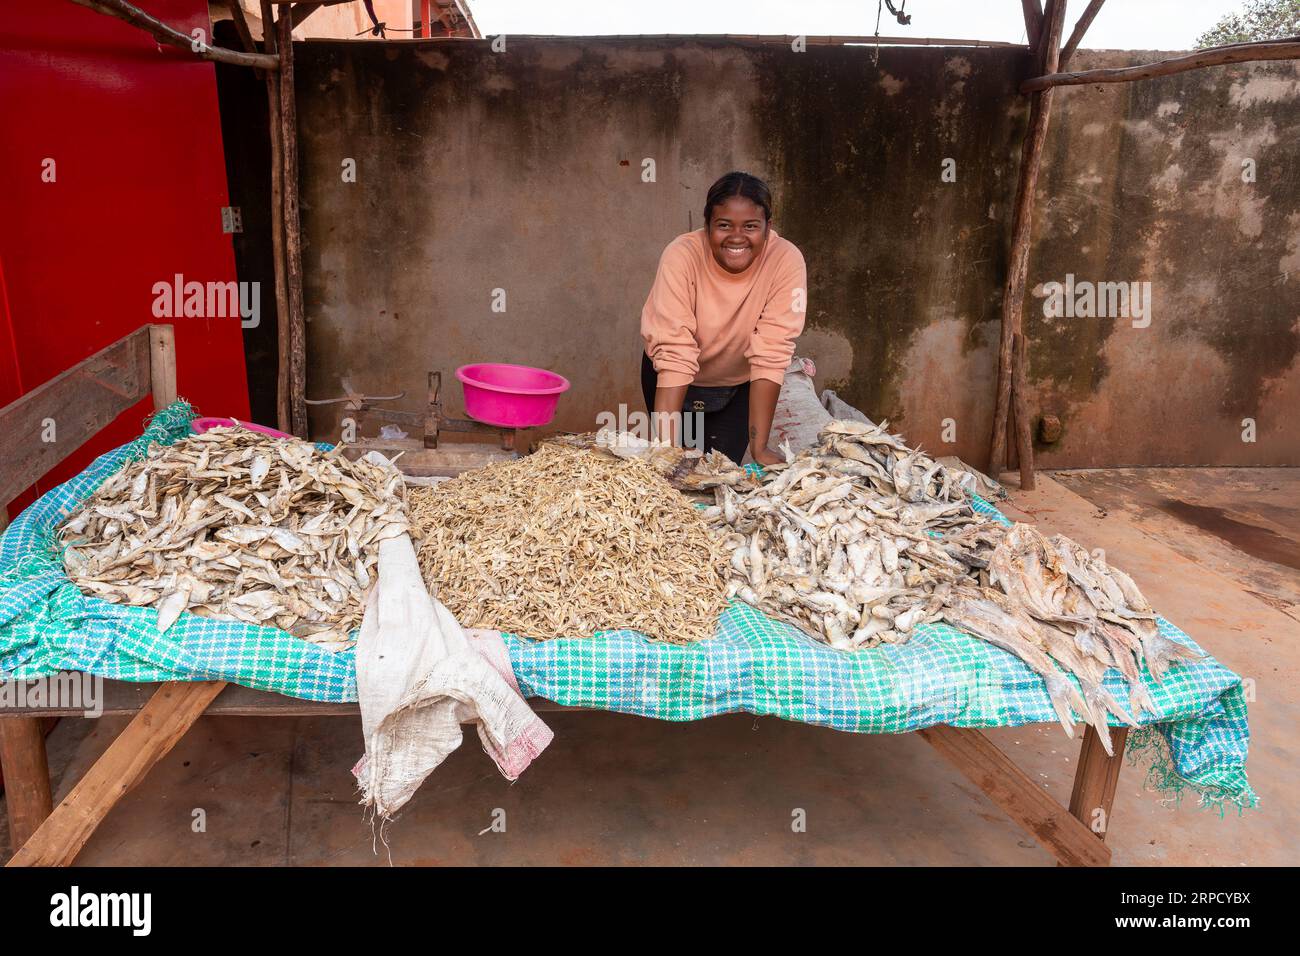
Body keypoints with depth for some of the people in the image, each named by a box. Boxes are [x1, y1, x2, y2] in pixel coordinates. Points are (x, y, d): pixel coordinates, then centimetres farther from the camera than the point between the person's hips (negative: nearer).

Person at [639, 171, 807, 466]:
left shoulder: (787, 261, -27)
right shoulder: (681, 256, -30)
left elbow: (770, 356, -27)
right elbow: (674, 354, -33)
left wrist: (759, 448, -29)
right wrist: (664, 447, -37)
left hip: (739, 384, 1)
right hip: (675, 381, -1)